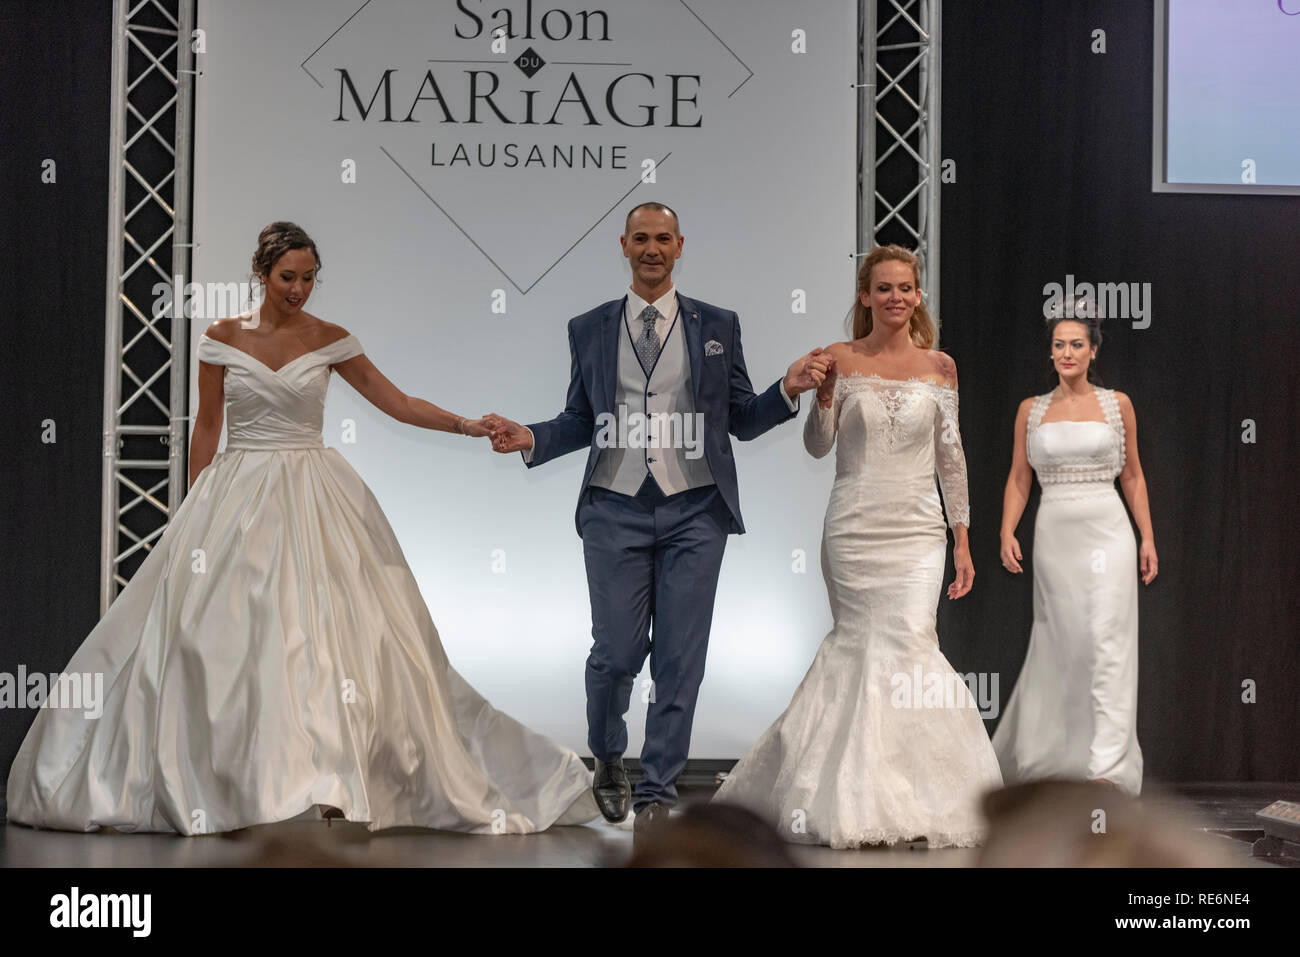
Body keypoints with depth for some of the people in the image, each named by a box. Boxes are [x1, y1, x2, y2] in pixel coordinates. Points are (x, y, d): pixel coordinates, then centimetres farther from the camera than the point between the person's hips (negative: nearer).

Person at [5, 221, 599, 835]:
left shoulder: (329, 341, 2)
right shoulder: (222, 338, 3)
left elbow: (397, 402, 2)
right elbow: (207, 425, 7)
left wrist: (466, 425, -11)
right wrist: (194, 508, 6)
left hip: (311, 498, 0)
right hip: (235, 495, 1)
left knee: (324, 629, -10)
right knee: (215, 633, -3)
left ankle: (326, 771, -6)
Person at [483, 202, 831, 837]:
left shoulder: (717, 326, 8)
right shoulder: (589, 330, 10)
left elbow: (741, 420, 10)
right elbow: (580, 422, 13)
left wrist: (789, 389, -7)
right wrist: (529, 439, -4)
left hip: (694, 512, 0)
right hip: (615, 511, 0)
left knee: (679, 659, 0)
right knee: (617, 652, -2)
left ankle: (658, 793, 11)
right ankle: (607, 757, 27)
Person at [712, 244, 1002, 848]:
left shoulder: (939, 366, 7)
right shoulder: (843, 360, 3)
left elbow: (951, 456, 9)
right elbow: (817, 446, -1)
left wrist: (963, 540, 7)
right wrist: (824, 395, -20)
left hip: (917, 530, 1)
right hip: (854, 527, -1)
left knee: (907, 645, -10)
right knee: (861, 644, -1)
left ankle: (911, 797, 1)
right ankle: (861, 799, 9)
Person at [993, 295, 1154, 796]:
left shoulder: (1117, 405, 5)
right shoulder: (1031, 410, 8)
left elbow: (1133, 476, 11)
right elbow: (1018, 478, 10)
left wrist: (1147, 539, 7)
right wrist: (1008, 533, -4)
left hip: (1107, 534, -2)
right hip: (1055, 535, 2)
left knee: (1106, 642, -11)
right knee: (1057, 644, 5)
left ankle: (1107, 765, -14)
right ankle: (1041, 753, 20)